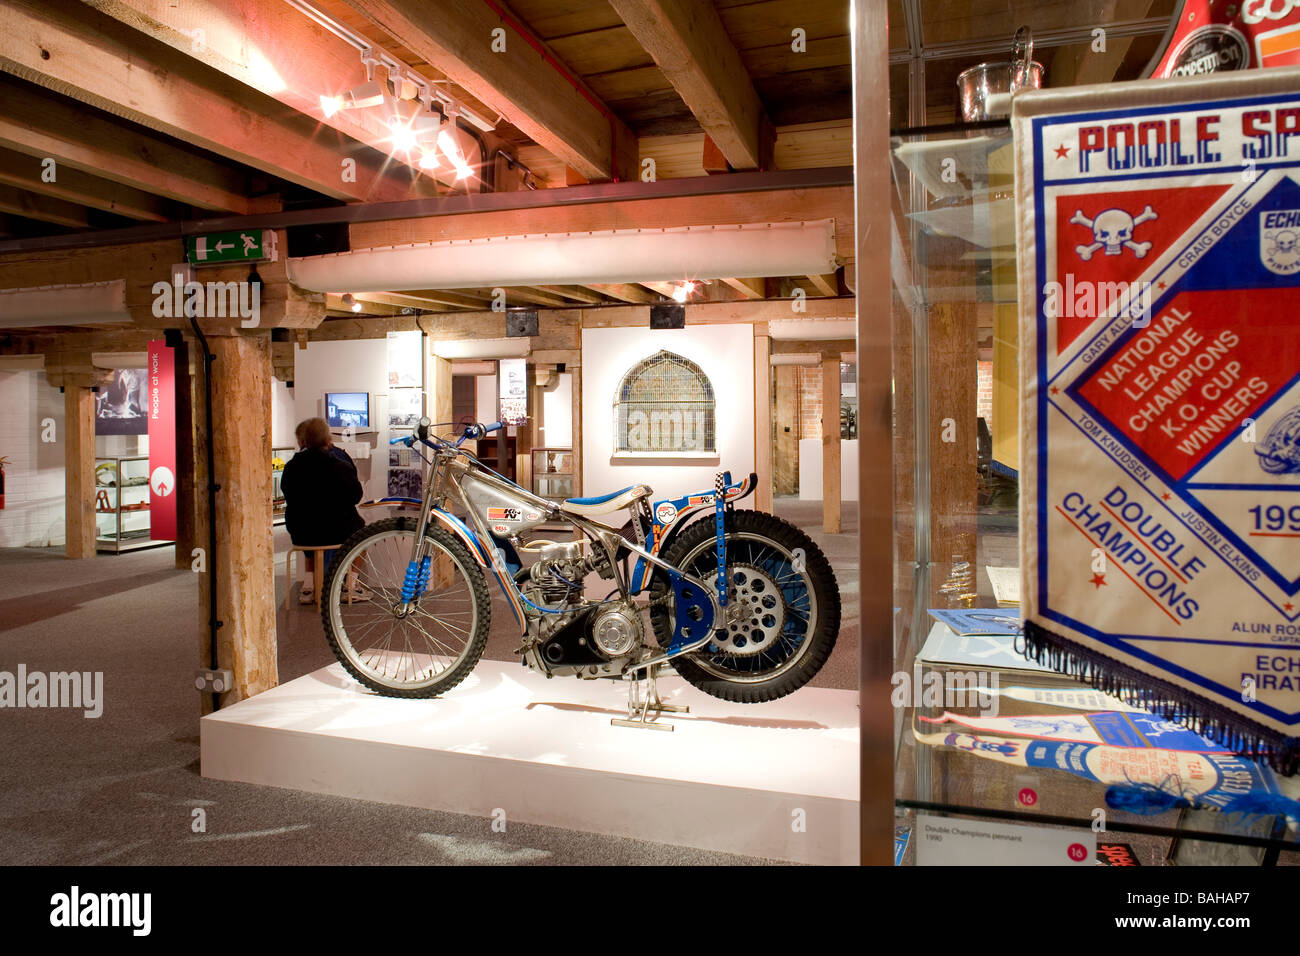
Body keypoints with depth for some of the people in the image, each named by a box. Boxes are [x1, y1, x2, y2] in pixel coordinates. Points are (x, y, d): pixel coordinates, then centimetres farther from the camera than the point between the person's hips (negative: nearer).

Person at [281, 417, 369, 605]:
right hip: (337, 532, -3)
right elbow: (356, 496, -1)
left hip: (300, 535, 3)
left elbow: (289, 497, 9)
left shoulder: (291, 467, -5)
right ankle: (350, 586, 22)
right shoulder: (341, 466, -14)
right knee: (359, 527, 28)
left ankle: (308, 586, 23)